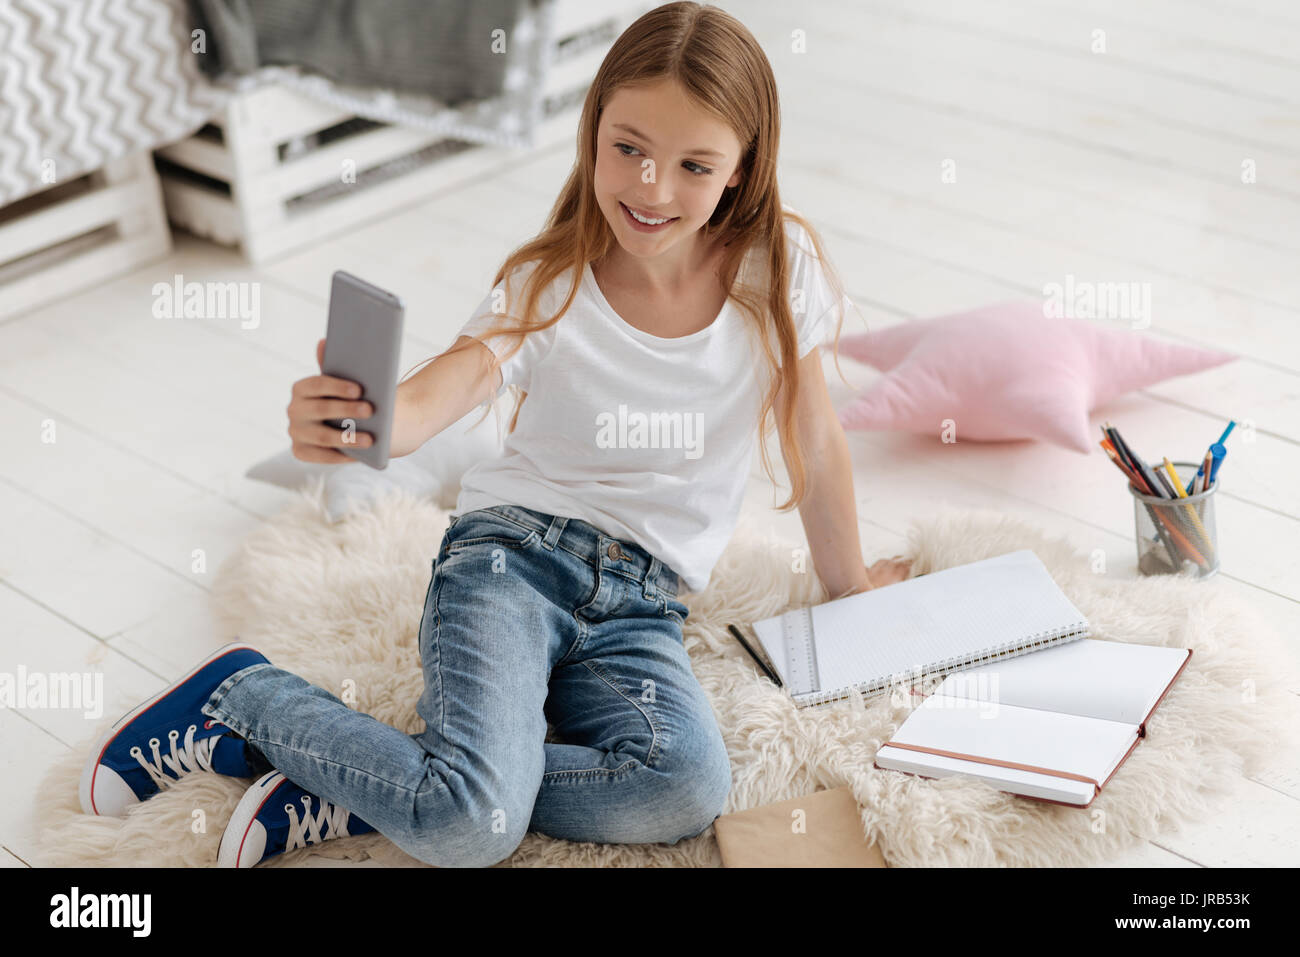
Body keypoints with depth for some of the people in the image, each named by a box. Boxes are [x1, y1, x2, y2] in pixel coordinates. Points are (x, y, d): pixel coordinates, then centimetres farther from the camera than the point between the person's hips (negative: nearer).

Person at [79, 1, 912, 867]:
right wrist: (352, 418, -46)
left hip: (642, 606, 3)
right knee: (474, 823, -29)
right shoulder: (549, 285, -6)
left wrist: (848, 578, 23)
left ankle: (339, 803, -17)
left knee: (689, 789, -31)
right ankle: (244, 693, -2)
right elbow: (445, 389, -22)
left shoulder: (777, 265, -2)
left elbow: (814, 432, 10)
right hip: (512, 550, -3)